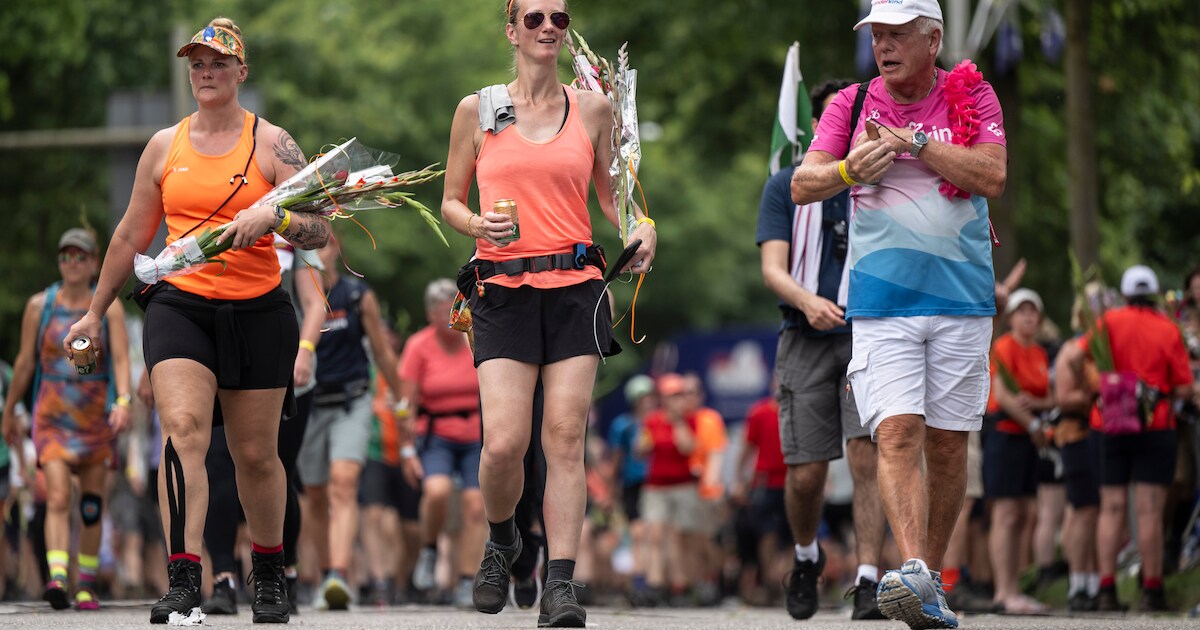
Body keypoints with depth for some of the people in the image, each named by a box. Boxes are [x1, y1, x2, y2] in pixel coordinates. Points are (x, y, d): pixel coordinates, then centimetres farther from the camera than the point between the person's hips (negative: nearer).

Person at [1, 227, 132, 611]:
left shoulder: (108, 307, 0)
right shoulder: (39, 306, 3)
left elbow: (121, 358, -9)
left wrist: (123, 400, -25)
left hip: (95, 414, 1)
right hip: (52, 414, -1)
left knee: (92, 504, 5)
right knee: (57, 497, -17)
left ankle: (86, 586, 15)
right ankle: (57, 579, -31)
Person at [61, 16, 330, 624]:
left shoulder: (270, 143, 2)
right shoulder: (165, 145, 10)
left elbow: (317, 228, -5)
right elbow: (131, 235, 20)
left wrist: (271, 217, -26)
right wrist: (95, 311, 24)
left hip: (257, 311, -1)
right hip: (179, 305, 1)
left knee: (256, 454, 8)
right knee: (182, 429, -21)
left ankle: (269, 575, 31)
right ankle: (183, 581, -28)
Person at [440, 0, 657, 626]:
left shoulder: (592, 108, 10)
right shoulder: (477, 110, 7)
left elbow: (609, 192, 20)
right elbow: (451, 201, 13)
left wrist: (641, 226, 0)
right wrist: (478, 224, -9)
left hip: (574, 288, 1)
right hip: (503, 288, -1)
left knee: (566, 437, -9)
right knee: (504, 442, -12)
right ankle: (501, 541, 18)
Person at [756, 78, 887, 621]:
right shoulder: (785, 187, 6)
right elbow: (772, 268, -3)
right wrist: (807, 301, -23)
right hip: (806, 341, 0)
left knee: (867, 454, -16)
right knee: (804, 472, -1)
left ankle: (867, 582, -16)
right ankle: (807, 557, 29)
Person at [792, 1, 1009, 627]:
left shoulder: (972, 97, 3)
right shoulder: (850, 104, 7)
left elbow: (994, 177, -11)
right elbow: (801, 184, -1)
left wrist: (912, 141, -15)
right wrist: (849, 170, -22)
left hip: (962, 300, 0)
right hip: (881, 302, 0)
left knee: (947, 441, 5)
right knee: (897, 434, -16)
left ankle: (930, 580, 16)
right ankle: (912, 573, -28)